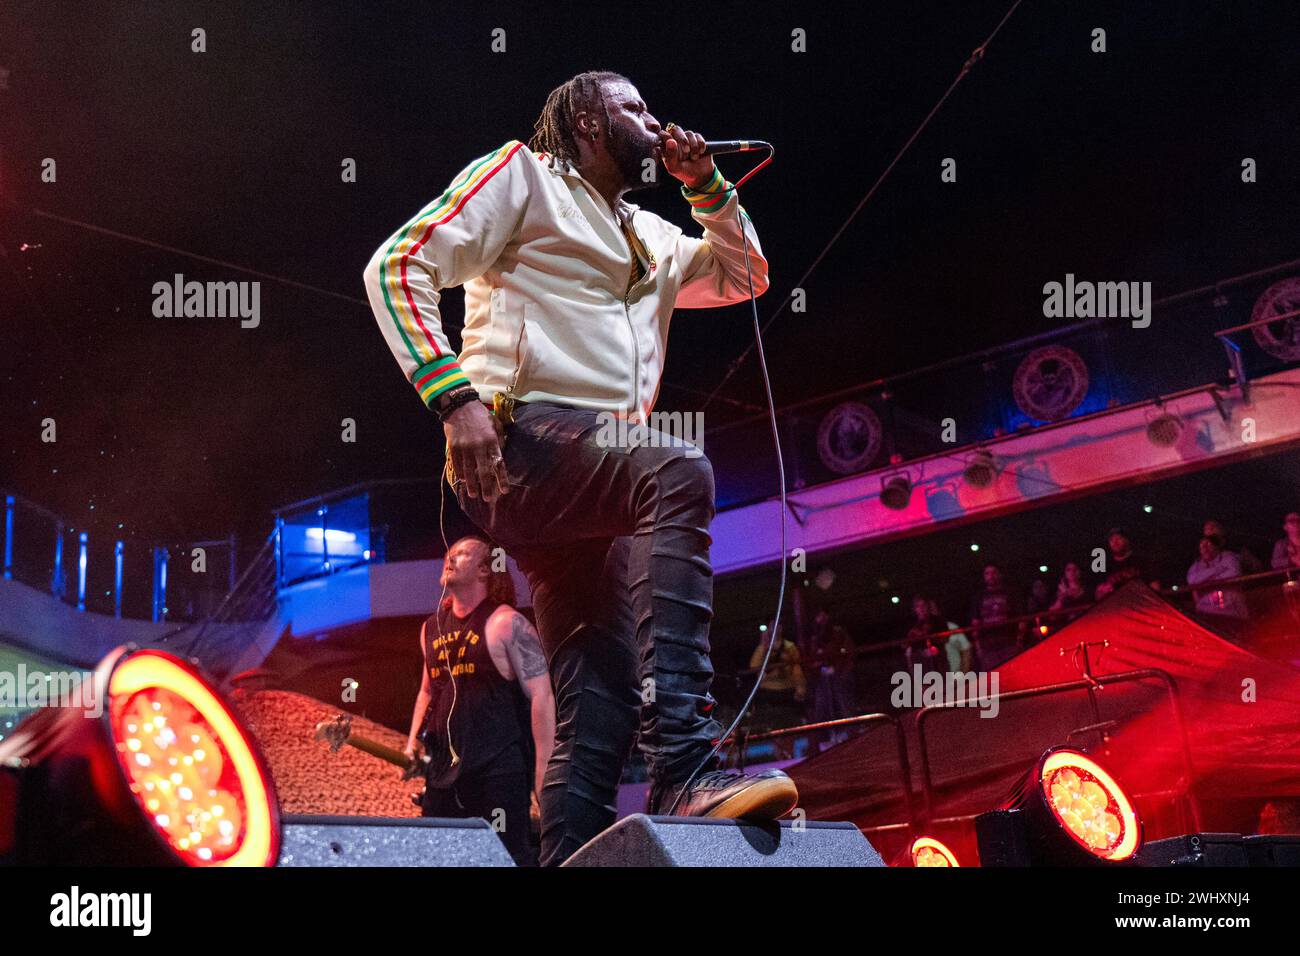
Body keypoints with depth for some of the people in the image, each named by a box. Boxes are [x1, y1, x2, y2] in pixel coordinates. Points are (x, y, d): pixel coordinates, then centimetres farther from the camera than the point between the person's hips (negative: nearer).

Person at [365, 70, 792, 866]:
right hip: (525, 441, -9)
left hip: (602, 466, 9)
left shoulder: (648, 236, 31)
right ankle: (686, 770, -45)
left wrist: (707, 185, 21)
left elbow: (745, 276, 36)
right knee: (678, 472, -35)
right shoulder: (523, 174, 9)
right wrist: (456, 396, -16)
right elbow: (400, 265, -1)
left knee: (600, 708, -1)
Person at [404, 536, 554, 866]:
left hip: (499, 768, -7)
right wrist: (413, 741, 13)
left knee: (508, 856, -9)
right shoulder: (432, 628, 15)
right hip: (444, 767, 7)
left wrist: (543, 771, -15)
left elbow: (540, 696, -10)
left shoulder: (507, 624, -6)